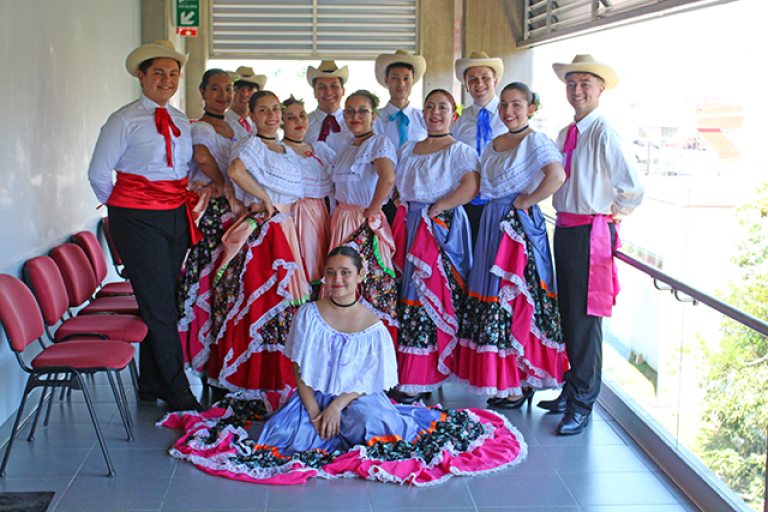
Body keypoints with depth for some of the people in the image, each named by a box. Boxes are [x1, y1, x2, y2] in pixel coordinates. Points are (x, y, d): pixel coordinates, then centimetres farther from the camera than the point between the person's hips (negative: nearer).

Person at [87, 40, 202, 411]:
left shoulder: (181, 121, 12)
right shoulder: (124, 121, -6)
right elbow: (98, 173, -4)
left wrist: (187, 196, 11)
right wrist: (122, 207, 5)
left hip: (176, 214, 6)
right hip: (138, 219, -6)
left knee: (161, 301, 11)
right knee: (158, 303, -5)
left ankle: (151, 384, 22)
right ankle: (177, 390, 3)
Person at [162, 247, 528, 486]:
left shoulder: (373, 326, -4)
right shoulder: (309, 315, 1)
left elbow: (370, 379, -4)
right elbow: (300, 369, 1)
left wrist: (339, 404, -18)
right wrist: (313, 410, -11)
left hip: (356, 396, -2)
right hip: (314, 395, 3)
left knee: (369, 419, -36)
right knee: (280, 434, -25)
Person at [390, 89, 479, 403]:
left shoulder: (460, 151, -2)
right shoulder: (407, 150, 19)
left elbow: (471, 187, -15)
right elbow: (398, 183, 28)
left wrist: (438, 207, -16)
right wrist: (401, 201, 10)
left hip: (443, 228, -6)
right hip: (411, 227, 6)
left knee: (431, 296, -9)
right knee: (409, 293, 4)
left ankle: (420, 382, -7)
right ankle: (405, 374, 11)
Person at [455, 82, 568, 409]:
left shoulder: (535, 141, -10)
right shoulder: (494, 144, 15)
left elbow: (557, 176, -26)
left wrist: (525, 201, -18)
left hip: (520, 225, -8)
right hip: (492, 224, 8)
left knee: (516, 299, -5)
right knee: (492, 296, 9)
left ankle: (519, 385, 4)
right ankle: (500, 379, 18)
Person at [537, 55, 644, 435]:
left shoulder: (604, 134, -14)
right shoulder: (564, 135, 12)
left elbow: (632, 187, -19)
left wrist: (616, 212, -3)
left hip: (591, 231, -8)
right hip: (564, 228, 8)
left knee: (585, 318, -3)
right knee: (567, 314, 16)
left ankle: (582, 403, 6)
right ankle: (572, 388, 30)